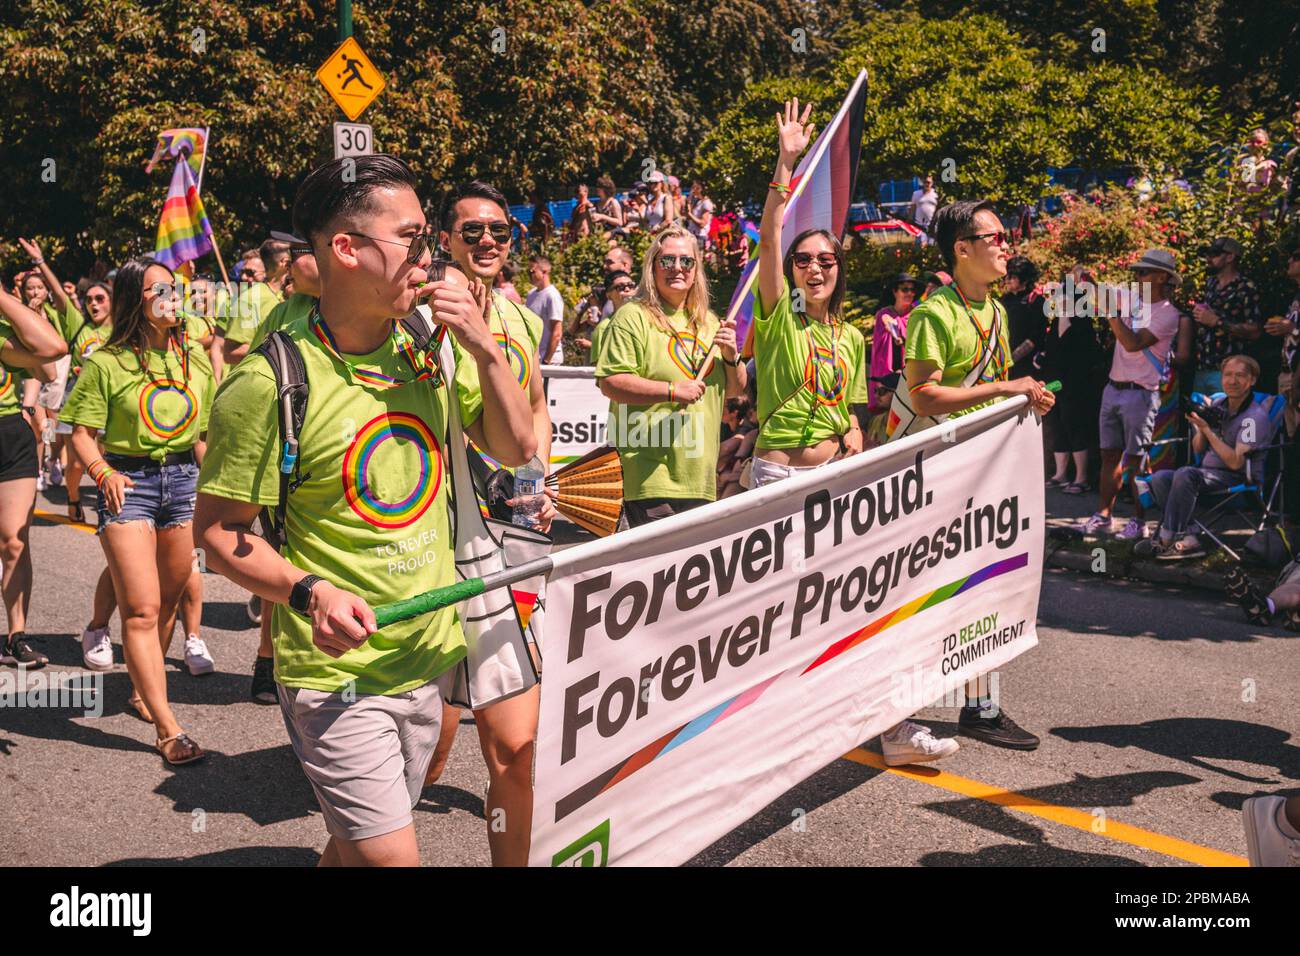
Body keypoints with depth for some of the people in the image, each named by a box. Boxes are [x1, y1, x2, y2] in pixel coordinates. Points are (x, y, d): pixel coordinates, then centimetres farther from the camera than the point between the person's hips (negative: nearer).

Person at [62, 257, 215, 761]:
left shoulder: (195, 356, 8)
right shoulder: (106, 363, -5)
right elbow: (82, 434, -4)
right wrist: (104, 474, -21)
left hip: (183, 478, 5)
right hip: (128, 483, -5)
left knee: (168, 600, 13)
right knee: (141, 609, -9)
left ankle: (142, 688, 35)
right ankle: (168, 727, -9)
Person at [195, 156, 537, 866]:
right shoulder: (269, 381, -16)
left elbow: (517, 448, 10)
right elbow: (218, 530, -10)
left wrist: (485, 350, -5)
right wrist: (309, 591, -25)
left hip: (430, 654, 6)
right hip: (336, 671, -6)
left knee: (358, 846, 19)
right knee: (389, 855, -7)